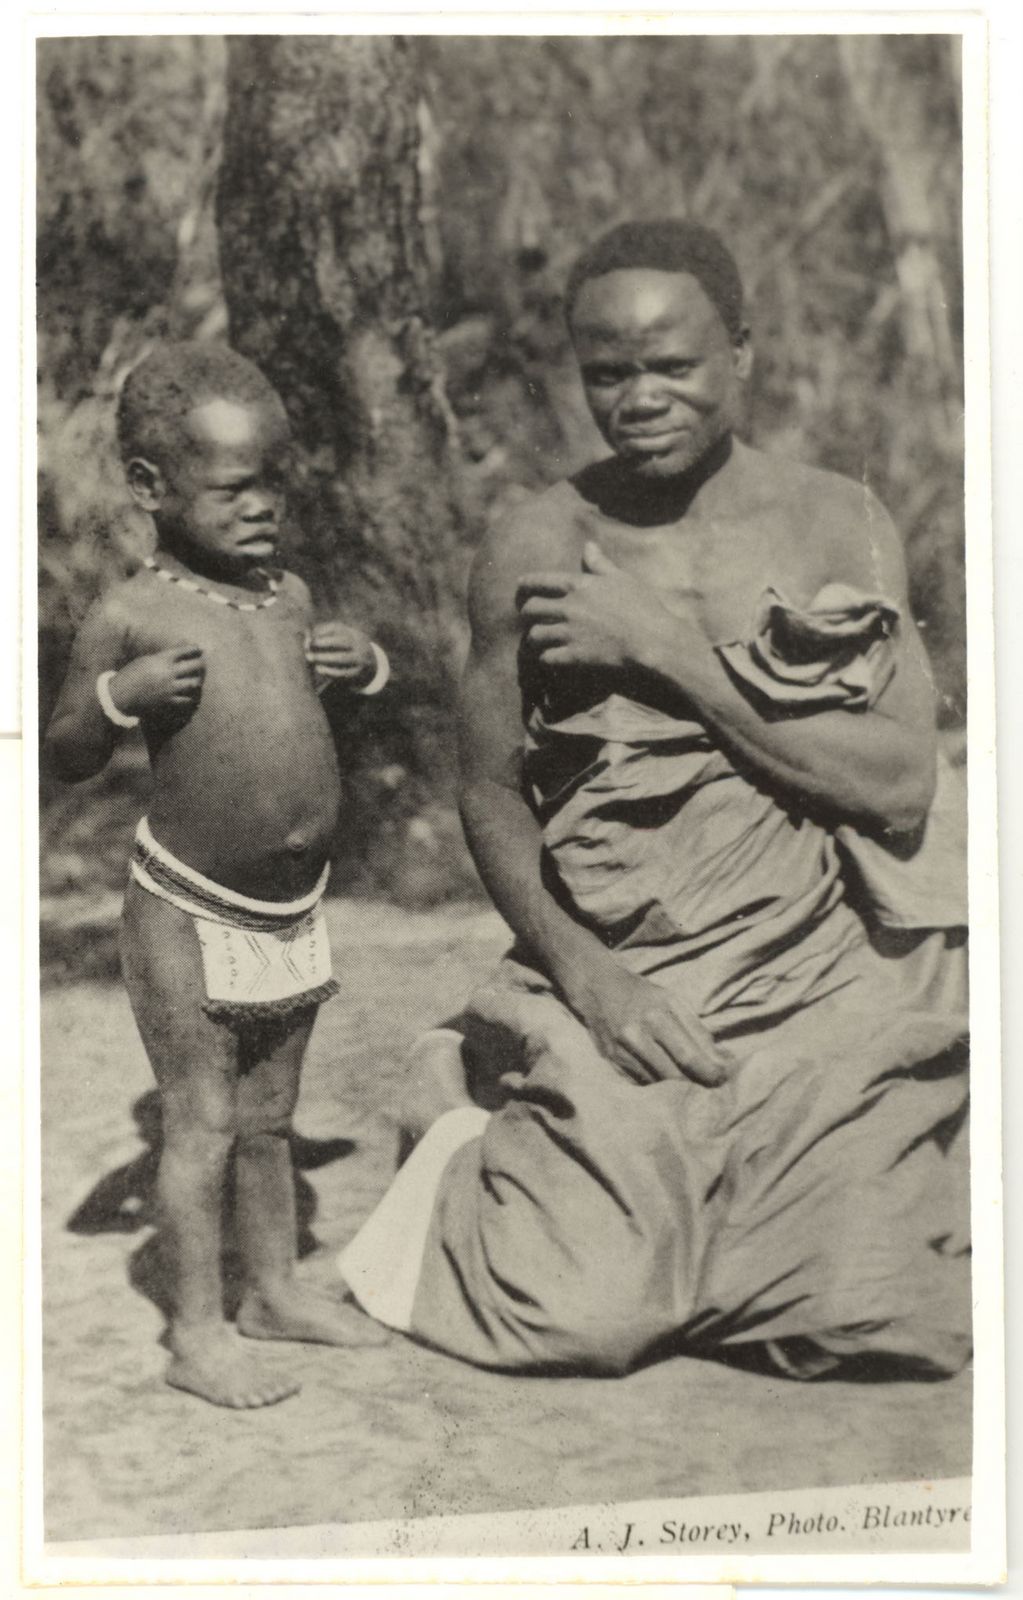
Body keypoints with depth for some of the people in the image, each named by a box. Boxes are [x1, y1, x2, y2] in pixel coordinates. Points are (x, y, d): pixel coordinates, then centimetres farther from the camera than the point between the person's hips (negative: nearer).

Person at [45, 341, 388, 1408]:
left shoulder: (290, 596, 6)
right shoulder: (132, 617, -11)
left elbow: (310, 704, 23)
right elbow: (66, 757, -4)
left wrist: (364, 668, 2)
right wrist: (121, 695, -22)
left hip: (294, 910, 6)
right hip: (188, 915, -6)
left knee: (270, 1116, 18)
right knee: (201, 1122, 2)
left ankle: (274, 1290, 33)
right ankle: (198, 1334, 14)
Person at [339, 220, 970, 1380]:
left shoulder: (838, 526, -1)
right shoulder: (537, 550, -1)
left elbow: (898, 783, -12)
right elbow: (491, 794, 4)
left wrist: (670, 651, -17)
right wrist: (583, 973, -11)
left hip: (826, 990, 1)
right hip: (620, 989, -1)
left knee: (894, 1325, -9)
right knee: (585, 1319, -13)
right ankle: (469, 1117, 19)